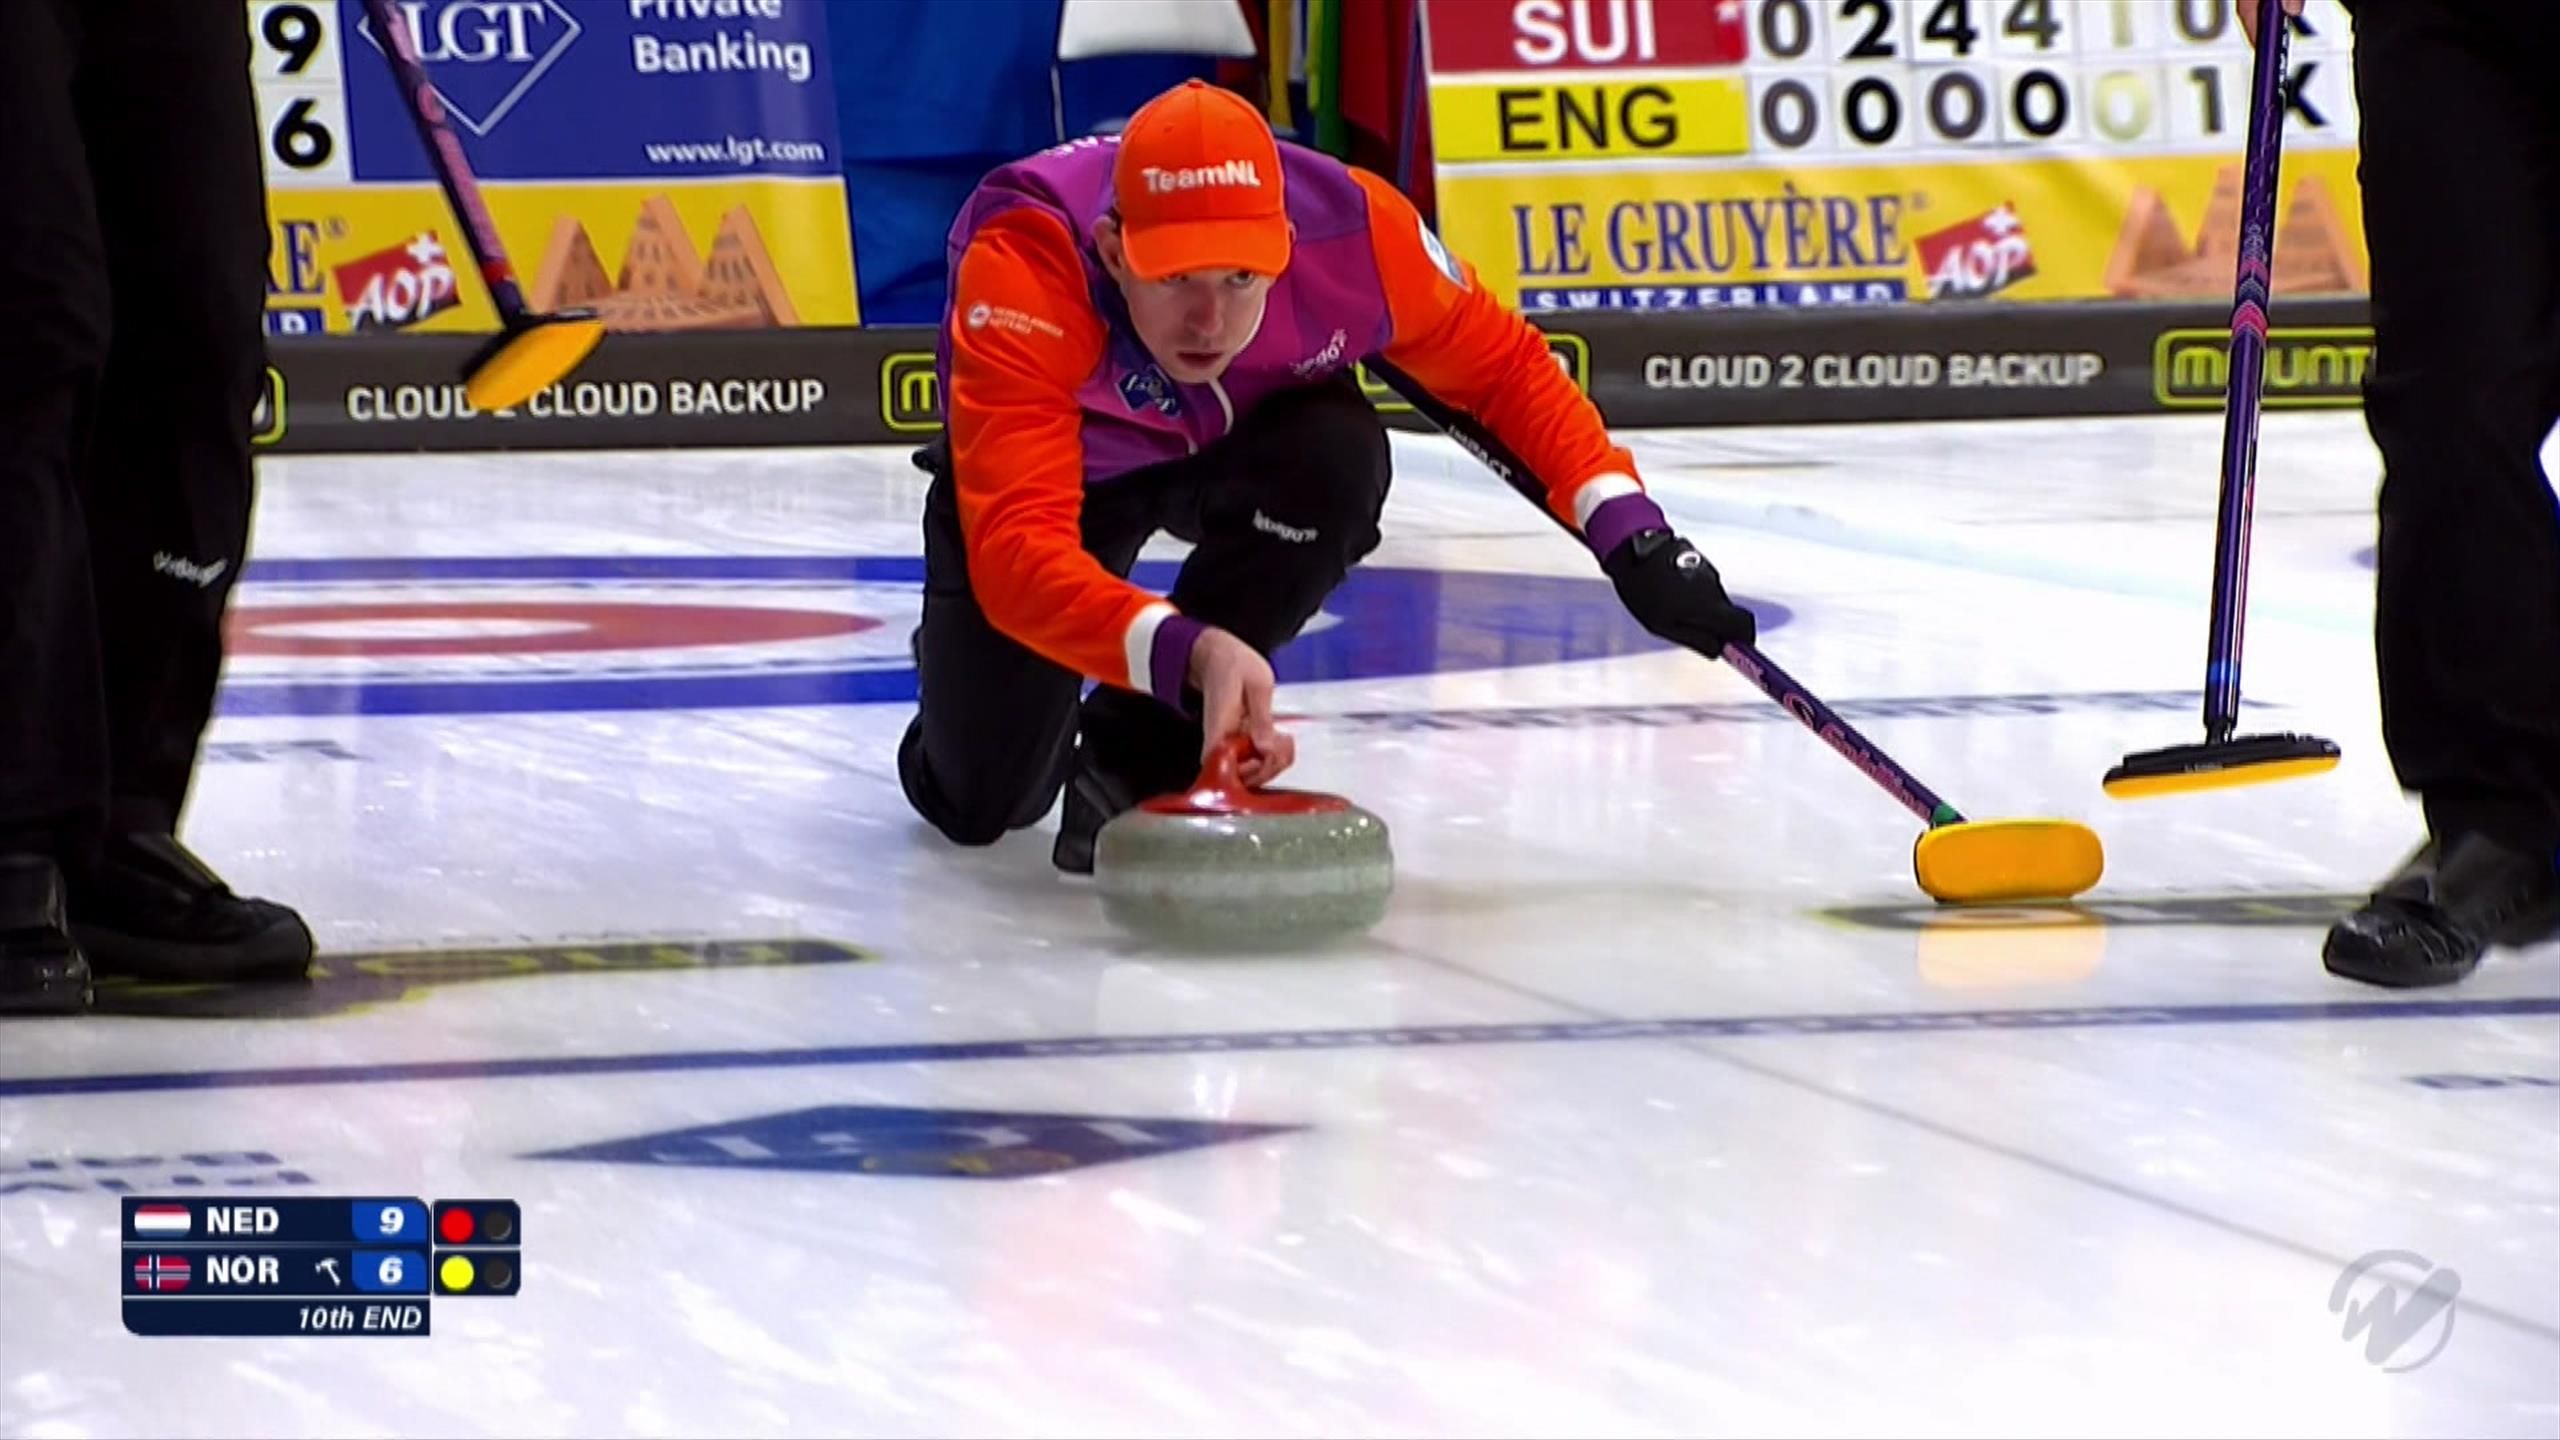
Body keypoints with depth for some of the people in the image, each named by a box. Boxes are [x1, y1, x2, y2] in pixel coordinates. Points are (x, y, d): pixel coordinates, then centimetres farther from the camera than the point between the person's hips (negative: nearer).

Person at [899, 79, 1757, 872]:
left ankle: (1141, 746, -14)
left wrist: (1628, 536, -26)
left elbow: (1502, 364, -13)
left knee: (1338, 458, -34)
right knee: (982, 802, -9)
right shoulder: (1024, 263, -42)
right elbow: (1017, 556, -50)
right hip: (1069, 467, -2)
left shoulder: (1348, 227, -34)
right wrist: (1189, 653, -65)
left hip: (1235, 444, 2)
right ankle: (967, 667, 29)